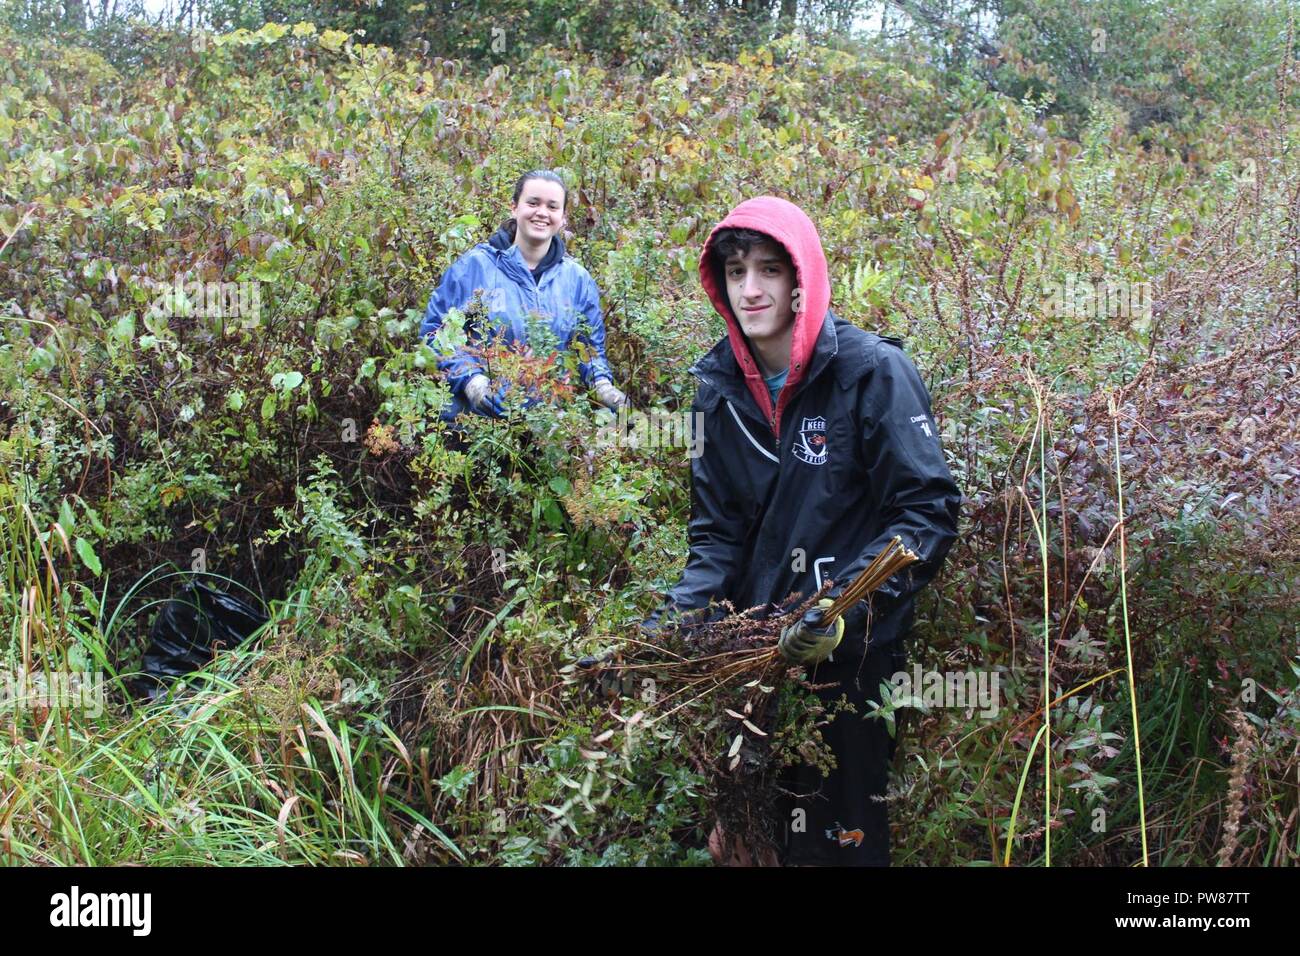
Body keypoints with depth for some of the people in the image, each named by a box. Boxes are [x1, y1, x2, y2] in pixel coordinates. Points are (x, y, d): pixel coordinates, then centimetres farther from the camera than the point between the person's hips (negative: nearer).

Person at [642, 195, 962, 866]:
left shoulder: (873, 372, -12)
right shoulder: (720, 387, 3)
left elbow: (928, 512, -15)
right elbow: (717, 533, 5)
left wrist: (847, 609, -26)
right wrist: (666, 629, -8)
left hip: (852, 662, -5)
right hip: (753, 654, 5)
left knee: (840, 840, 4)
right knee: (743, 840, 15)